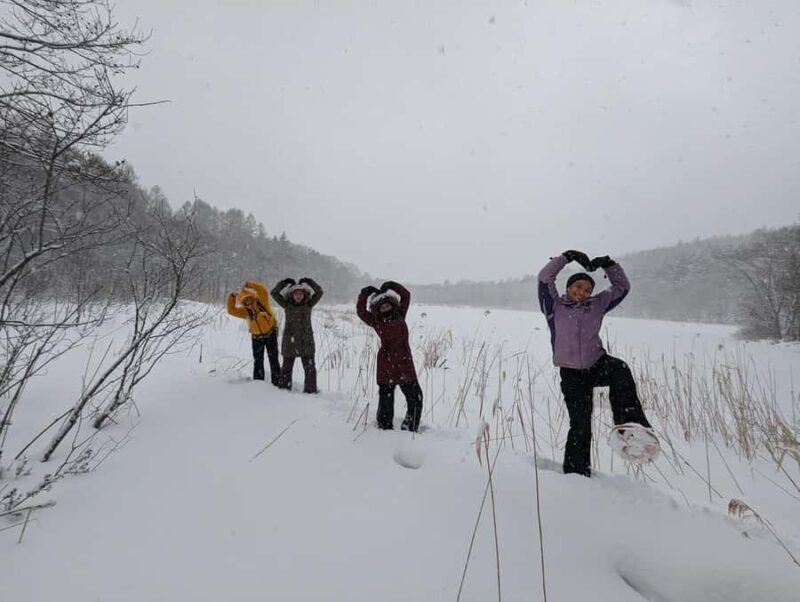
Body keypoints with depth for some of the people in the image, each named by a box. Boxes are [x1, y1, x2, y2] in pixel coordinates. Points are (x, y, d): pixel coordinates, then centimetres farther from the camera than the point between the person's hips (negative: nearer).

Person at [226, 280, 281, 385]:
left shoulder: (262, 302, -7)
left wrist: (250, 284, -22)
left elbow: (263, 290, -21)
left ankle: (276, 382, 6)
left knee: (273, 359, 0)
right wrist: (231, 298, -5)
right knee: (258, 361, 9)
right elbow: (231, 310, 1)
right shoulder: (245, 310, 3)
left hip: (270, 334, -4)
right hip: (257, 337, 4)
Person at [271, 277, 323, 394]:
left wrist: (309, 282, -9)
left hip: (306, 342, 0)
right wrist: (284, 283, -9)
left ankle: (311, 390, 11)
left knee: (310, 369, 1)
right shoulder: (287, 305, 3)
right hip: (289, 342, 0)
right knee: (287, 368, 9)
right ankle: (284, 390, 22)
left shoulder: (309, 304, 3)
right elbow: (274, 293, -2)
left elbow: (319, 292, -4)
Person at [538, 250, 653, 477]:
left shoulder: (596, 306, 9)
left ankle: (630, 423, -31)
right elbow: (545, 278, -12)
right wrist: (568, 257, -10)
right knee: (580, 425, -3)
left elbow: (622, 288, 14)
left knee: (620, 370, -34)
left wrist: (608, 264, 2)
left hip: (597, 364, 3)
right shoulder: (555, 307, -1)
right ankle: (576, 472, 13)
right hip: (571, 374, -2)